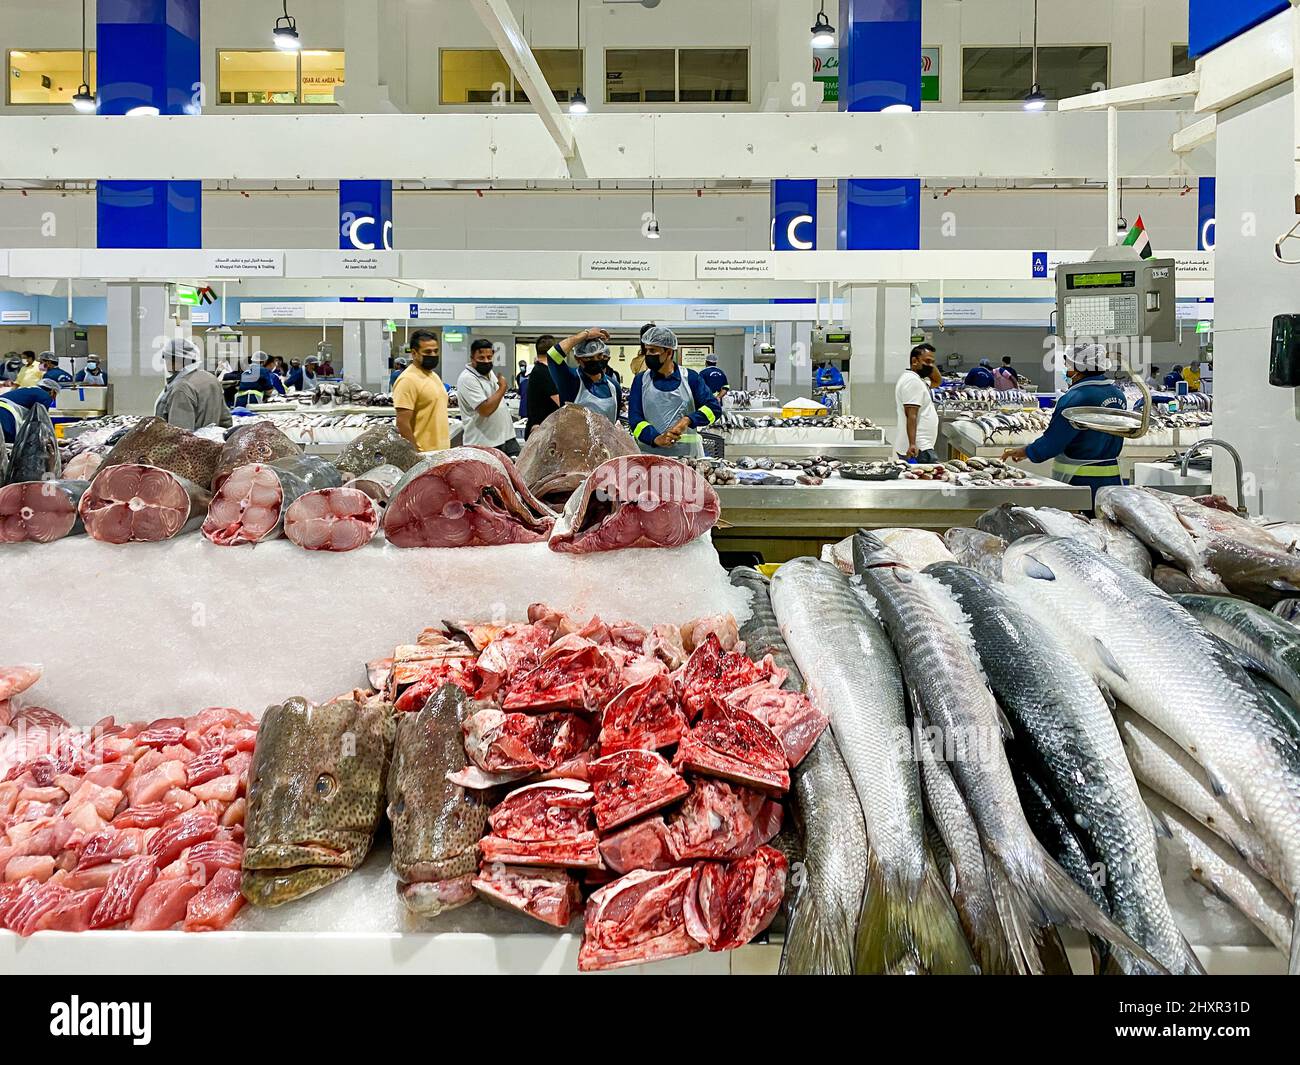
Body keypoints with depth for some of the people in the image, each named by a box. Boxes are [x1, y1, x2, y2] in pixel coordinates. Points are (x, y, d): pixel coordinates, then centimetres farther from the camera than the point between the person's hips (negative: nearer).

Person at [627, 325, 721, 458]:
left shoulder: (690, 378, 7)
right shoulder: (641, 380, 9)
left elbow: (714, 408, 1)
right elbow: (635, 418, 0)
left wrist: (687, 420, -16)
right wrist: (656, 439, -17)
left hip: (687, 453, 0)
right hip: (649, 453, 0)